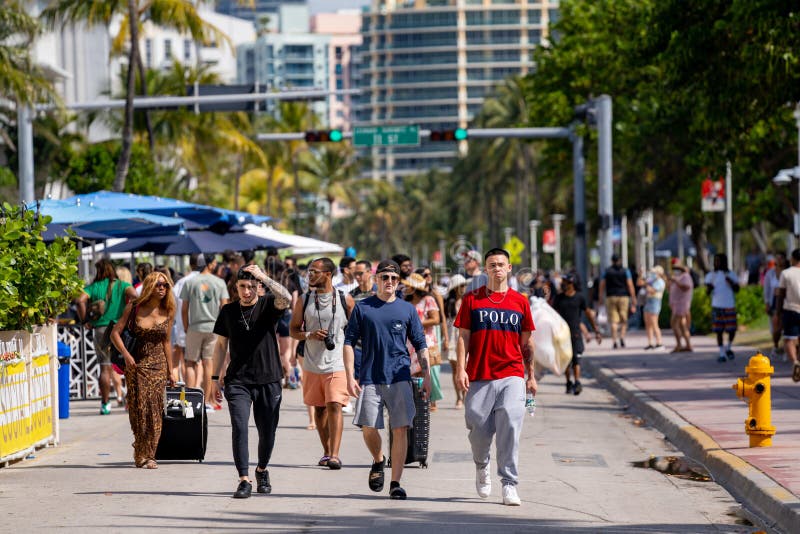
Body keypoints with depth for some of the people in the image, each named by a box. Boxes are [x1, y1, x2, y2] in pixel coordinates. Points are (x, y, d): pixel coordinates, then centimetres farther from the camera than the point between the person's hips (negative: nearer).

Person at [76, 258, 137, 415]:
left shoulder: (93, 287, 4)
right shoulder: (122, 285, 4)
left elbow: (81, 300, -12)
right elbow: (133, 295, -15)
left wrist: (84, 321, -2)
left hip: (101, 330, 0)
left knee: (105, 368, 5)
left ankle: (105, 404, 6)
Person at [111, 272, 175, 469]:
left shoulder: (167, 312, 5)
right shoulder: (134, 308, -1)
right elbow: (115, 332, -1)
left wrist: (170, 371, 13)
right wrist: (125, 354, -14)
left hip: (158, 365, 2)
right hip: (136, 364, -1)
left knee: (154, 410, -6)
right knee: (138, 408, -6)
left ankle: (149, 455, 0)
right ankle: (140, 454, 7)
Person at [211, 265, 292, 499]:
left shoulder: (268, 305, 0)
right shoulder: (228, 311, 8)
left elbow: (286, 299, -23)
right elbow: (221, 345, 14)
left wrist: (263, 277, -21)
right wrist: (216, 377, 10)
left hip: (268, 380, -1)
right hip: (237, 381, 1)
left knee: (267, 432, 7)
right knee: (239, 427, -14)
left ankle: (262, 470, 33)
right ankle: (244, 480, -14)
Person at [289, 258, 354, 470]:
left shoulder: (345, 300, -1)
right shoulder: (304, 301, 5)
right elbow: (293, 329, 10)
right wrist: (309, 335, -11)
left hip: (337, 363, -3)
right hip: (312, 363, 3)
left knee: (334, 406, -15)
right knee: (319, 409, 12)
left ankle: (334, 455, -19)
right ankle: (326, 451, 26)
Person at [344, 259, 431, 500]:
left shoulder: (407, 309, 9)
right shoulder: (362, 308, 6)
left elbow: (420, 345, 12)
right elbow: (349, 342, 6)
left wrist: (427, 376, 4)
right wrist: (350, 376, -3)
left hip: (400, 379, 0)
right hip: (369, 378, 0)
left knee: (400, 430, -7)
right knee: (368, 428, -4)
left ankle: (395, 483, -2)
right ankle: (378, 461, 28)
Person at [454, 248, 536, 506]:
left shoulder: (520, 301, 10)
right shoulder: (472, 299, 6)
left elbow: (526, 342, 15)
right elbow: (463, 337, 4)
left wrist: (531, 376, 13)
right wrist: (460, 369, -7)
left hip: (512, 375, 0)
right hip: (479, 376, 0)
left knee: (510, 426, -11)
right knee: (479, 427, 3)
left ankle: (509, 484, -7)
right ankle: (481, 465, 35)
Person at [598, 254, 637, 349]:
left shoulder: (606, 271, 5)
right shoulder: (625, 271, 2)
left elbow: (602, 286, 3)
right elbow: (630, 286, -3)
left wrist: (601, 299, 9)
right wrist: (634, 299, -1)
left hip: (611, 297, 0)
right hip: (623, 297, 0)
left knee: (614, 321, 0)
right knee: (624, 320, 10)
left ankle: (614, 341, -7)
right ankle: (622, 337, -10)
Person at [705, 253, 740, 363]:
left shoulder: (731, 274, 6)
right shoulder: (711, 275, 6)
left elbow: (737, 289, 2)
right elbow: (707, 291, 3)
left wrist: (731, 283, -16)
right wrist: (709, 288, -20)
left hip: (730, 306, 0)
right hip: (717, 307, 0)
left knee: (732, 330, -2)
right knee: (718, 331, 0)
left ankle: (728, 348, 25)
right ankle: (722, 354, 9)